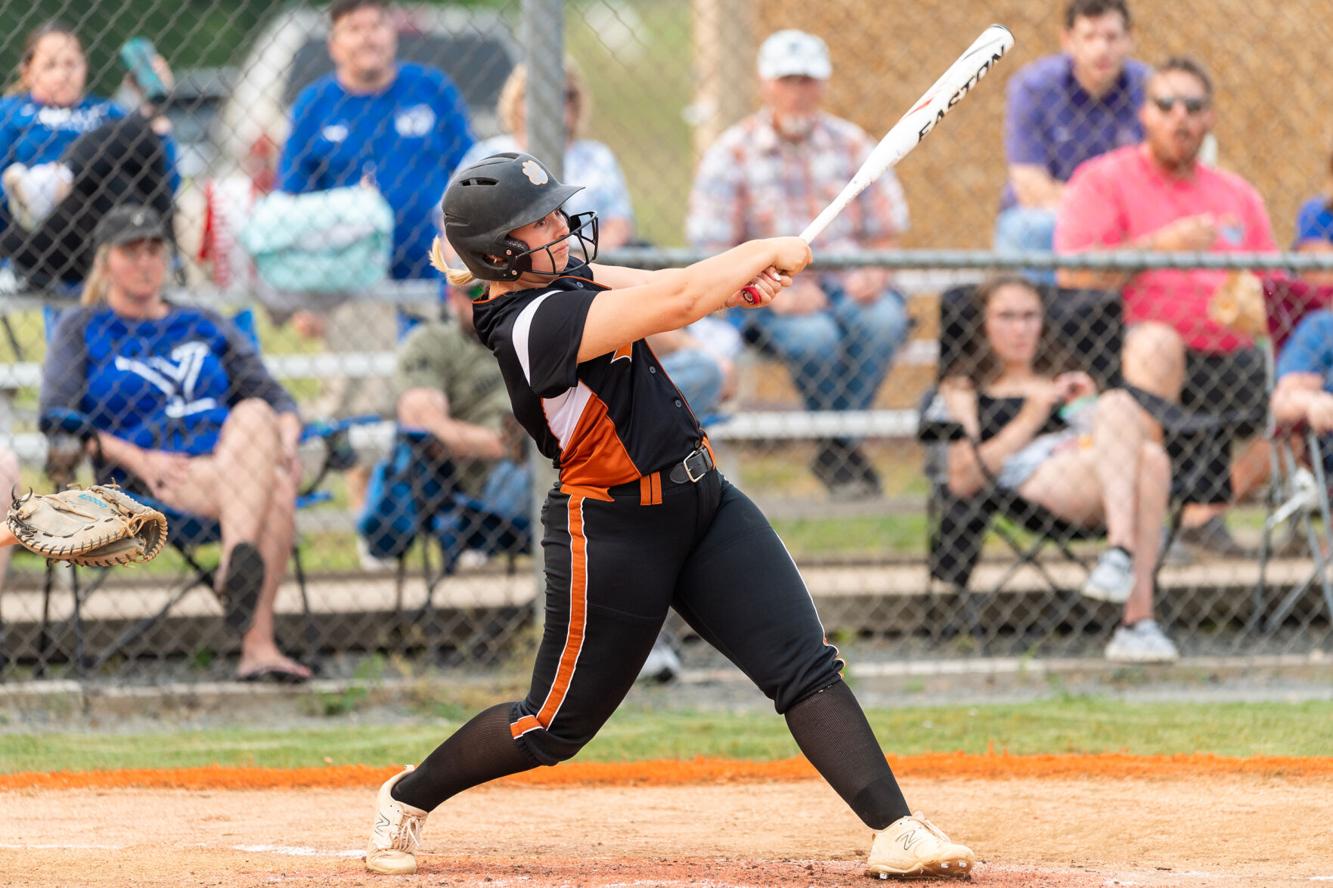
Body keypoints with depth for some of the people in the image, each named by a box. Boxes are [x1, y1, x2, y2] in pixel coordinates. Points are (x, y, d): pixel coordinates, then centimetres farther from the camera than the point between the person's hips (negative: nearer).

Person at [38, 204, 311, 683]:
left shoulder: (205, 326, 27)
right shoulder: (81, 330, 16)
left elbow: (276, 399, 20)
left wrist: (285, 442, -5)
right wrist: (139, 459, -14)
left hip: (230, 461, 4)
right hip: (146, 482, -4)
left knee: (253, 414, -34)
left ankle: (237, 568, -49)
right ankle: (258, 642, -52)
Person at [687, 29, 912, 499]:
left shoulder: (852, 144, 11)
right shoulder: (731, 154, 2)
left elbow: (886, 231, 11)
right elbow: (711, 249, -5)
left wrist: (874, 274, -12)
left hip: (850, 286, 2)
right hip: (772, 297, -2)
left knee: (885, 319, -32)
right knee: (813, 335, -35)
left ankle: (837, 447, -20)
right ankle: (847, 451, -13)